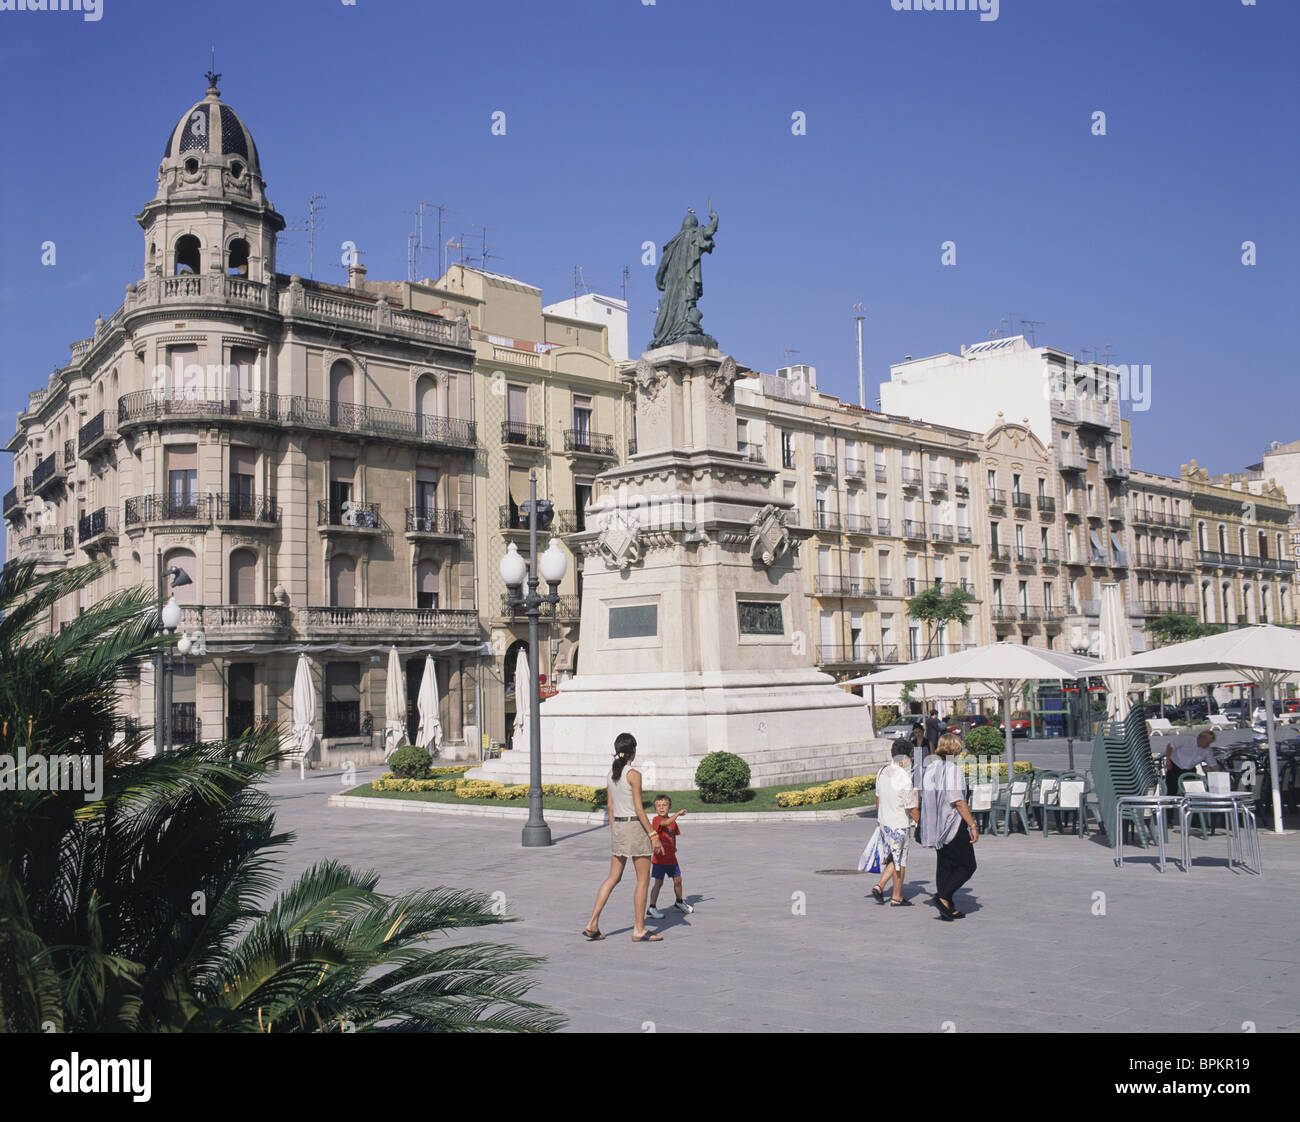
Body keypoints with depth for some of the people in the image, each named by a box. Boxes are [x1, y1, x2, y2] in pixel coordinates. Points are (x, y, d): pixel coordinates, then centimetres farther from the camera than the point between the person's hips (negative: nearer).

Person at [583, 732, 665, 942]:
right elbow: (639, 809, -17)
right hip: (635, 826, -7)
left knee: (613, 877, 12)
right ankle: (639, 929, 8)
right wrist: (653, 835, -13)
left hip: (618, 827, 7)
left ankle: (593, 924, 6)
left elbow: (611, 807, 13)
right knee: (643, 879, 4)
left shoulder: (610, 774, 7)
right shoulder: (633, 775, -15)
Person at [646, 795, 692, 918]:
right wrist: (678, 813, -26)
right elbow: (666, 822, -32)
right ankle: (652, 907, 5)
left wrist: (674, 847, 6)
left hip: (671, 858, 6)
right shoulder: (656, 819, -13)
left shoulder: (673, 822, 8)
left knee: (677, 880, 14)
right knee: (659, 882, -5)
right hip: (659, 858, -6)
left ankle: (679, 902, 35)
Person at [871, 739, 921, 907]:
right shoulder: (905, 779, -25)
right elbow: (911, 809, -18)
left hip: (884, 822, 7)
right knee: (900, 861, 8)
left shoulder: (883, 771, -1)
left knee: (895, 858, 20)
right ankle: (897, 898, 18)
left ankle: (879, 886, 12)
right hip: (900, 825, -7)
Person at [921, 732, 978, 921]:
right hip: (953, 826, -8)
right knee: (967, 865, 1)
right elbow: (959, 802, -20)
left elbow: (924, 797, 14)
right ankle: (944, 897, -11)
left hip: (936, 826, 8)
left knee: (944, 865, 13)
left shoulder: (929, 768, 8)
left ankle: (948, 909, 15)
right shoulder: (952, 770, -16)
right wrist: (973, 825, -15)